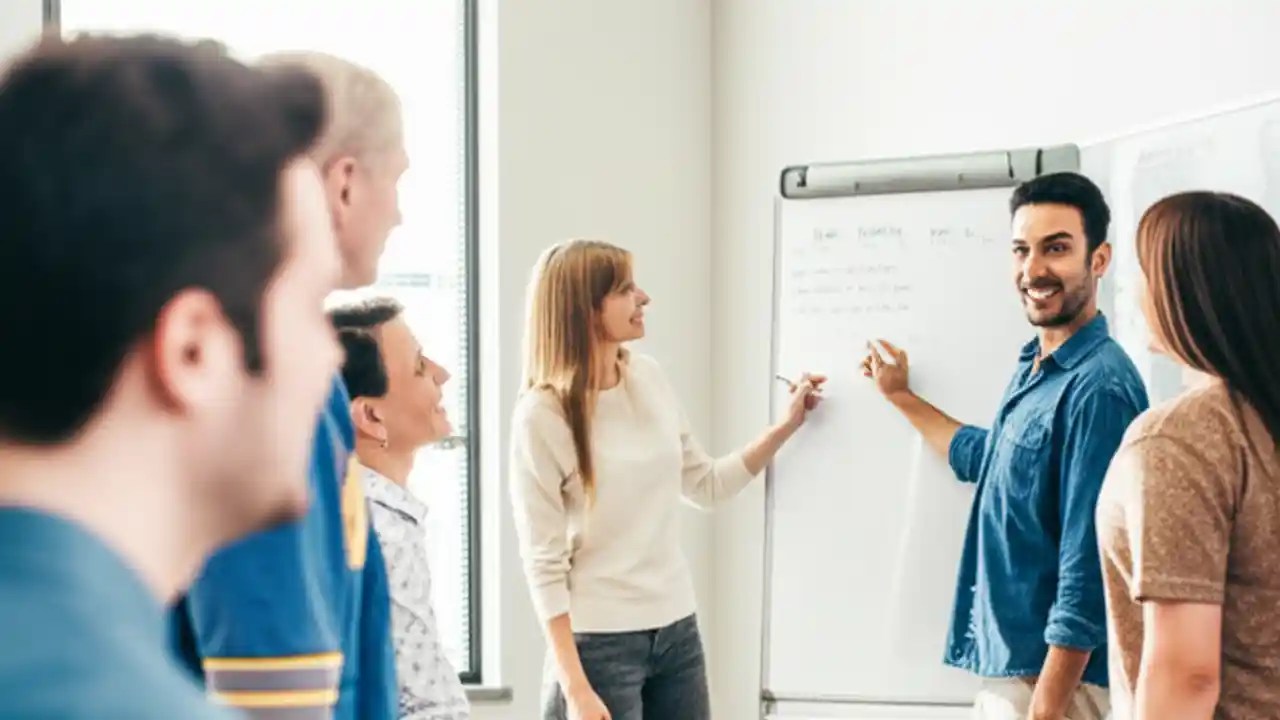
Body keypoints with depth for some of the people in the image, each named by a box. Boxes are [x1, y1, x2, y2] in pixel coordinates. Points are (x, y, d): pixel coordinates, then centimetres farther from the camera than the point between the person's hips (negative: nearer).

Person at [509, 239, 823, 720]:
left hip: (677, 628, 6)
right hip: (599, 642, -6)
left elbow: (706, 485, 19)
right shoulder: (543, 414, -13)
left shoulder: (648, 378, 5)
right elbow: (543, 564, -14)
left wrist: (786, 426, 14)